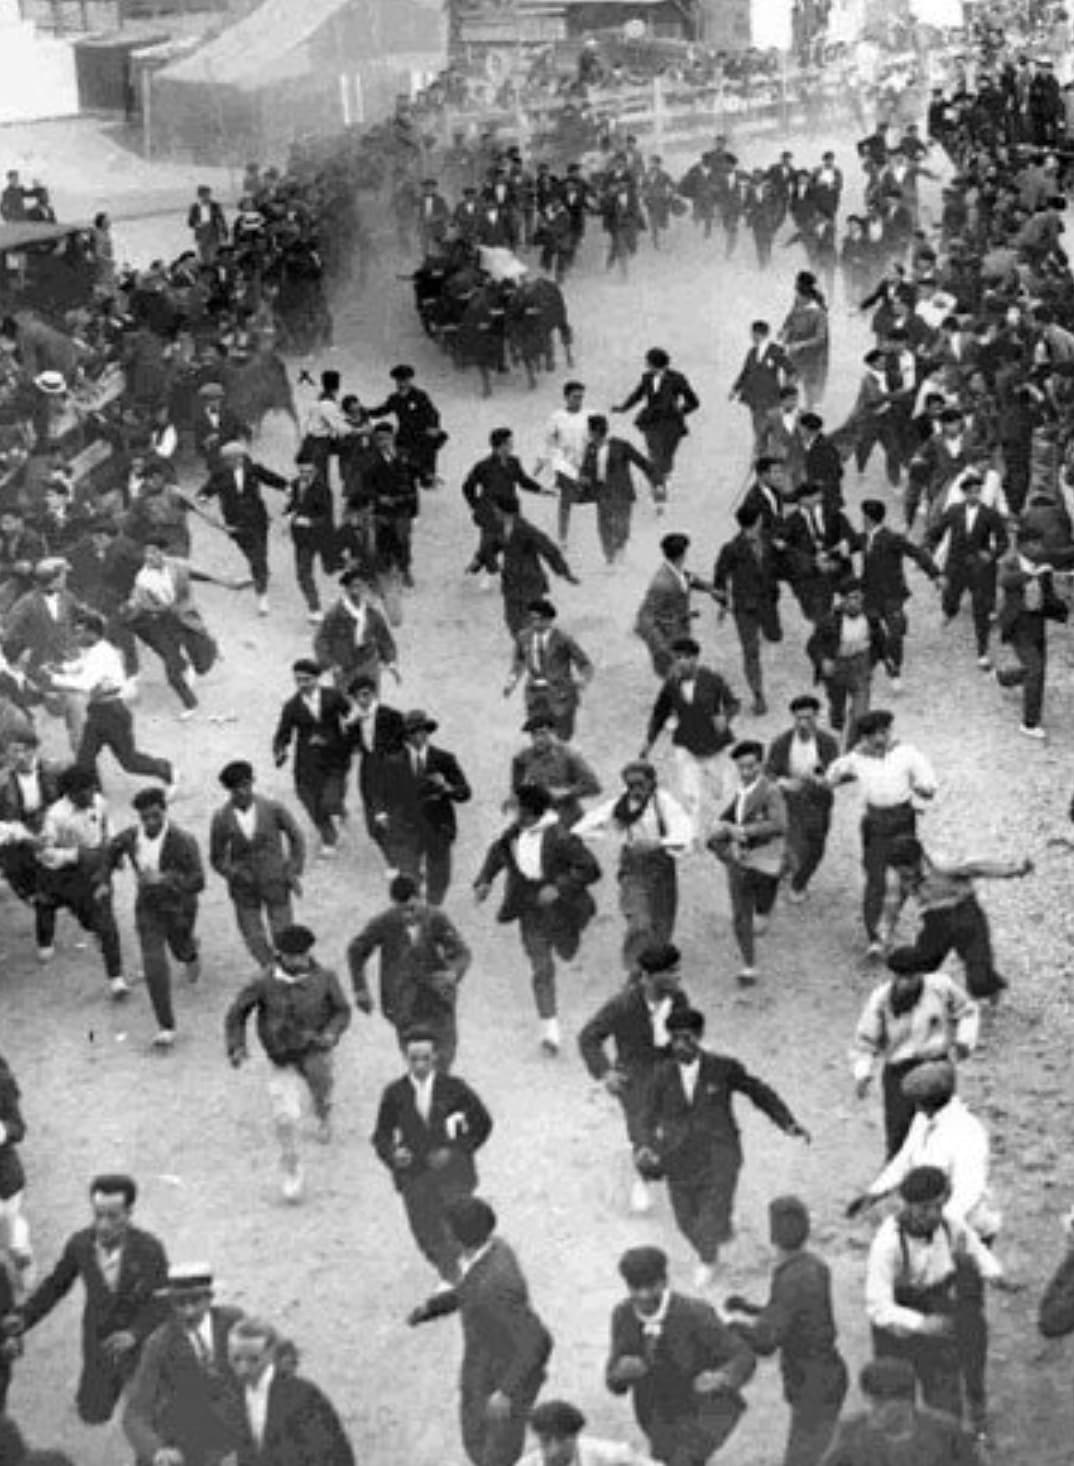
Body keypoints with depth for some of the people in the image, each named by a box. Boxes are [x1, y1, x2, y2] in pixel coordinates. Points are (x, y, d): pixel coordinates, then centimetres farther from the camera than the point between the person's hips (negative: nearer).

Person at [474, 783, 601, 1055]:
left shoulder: (561, 839, -25)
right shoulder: (516, 832, -6)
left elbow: (591, 870, -25)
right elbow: (497, 852, 14)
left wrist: (559, 888, -31)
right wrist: (484, 880, 2)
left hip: (560, 908, -3)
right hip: (531, 912, 3)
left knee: (567, 953, 19)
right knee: (541, 969, -1)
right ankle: (550, 1028, 3)